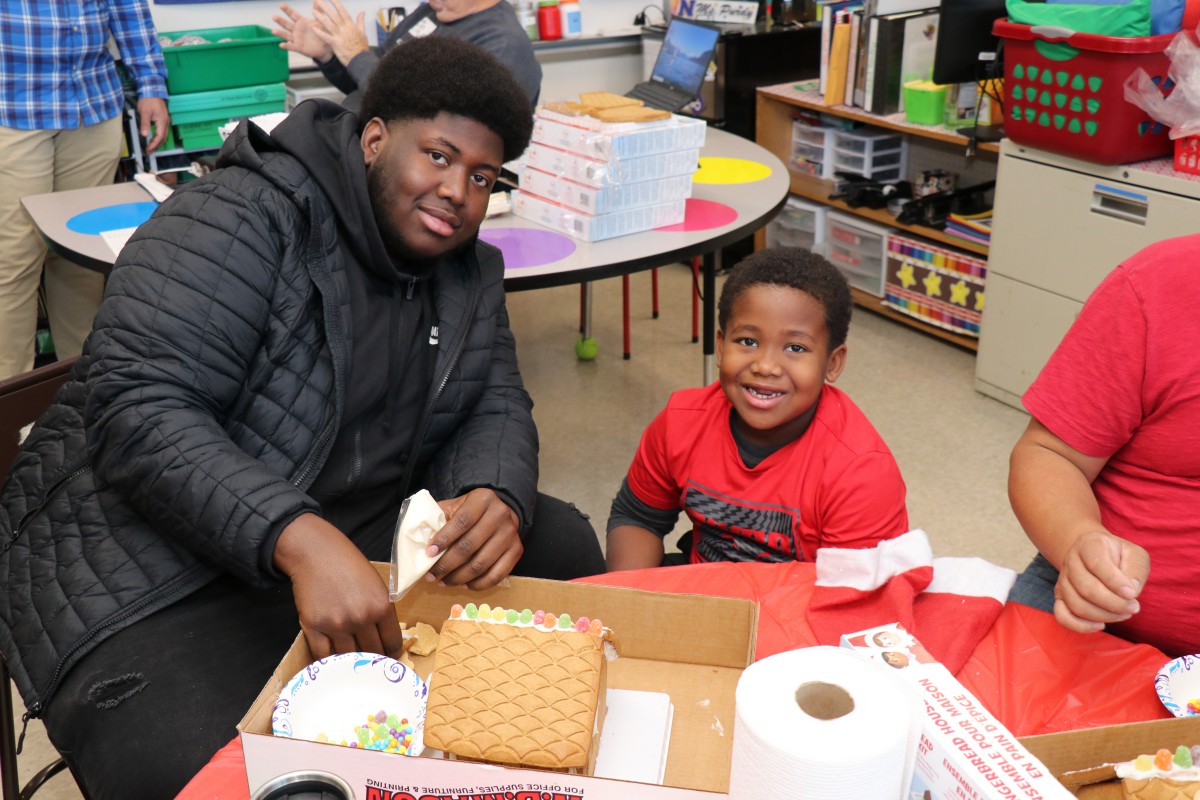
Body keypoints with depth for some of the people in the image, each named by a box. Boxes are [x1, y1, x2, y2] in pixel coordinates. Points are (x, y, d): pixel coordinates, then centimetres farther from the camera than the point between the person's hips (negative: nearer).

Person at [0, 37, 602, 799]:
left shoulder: (467, 268, 7)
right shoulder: (243, 218, -17)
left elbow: (496, 407, 3)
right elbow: (138, 413, -26)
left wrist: (495, 499, -22)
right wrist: (298, 537, -40)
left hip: (361, 532, 7)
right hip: (158, 568, -6)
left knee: (561, 544, -3)